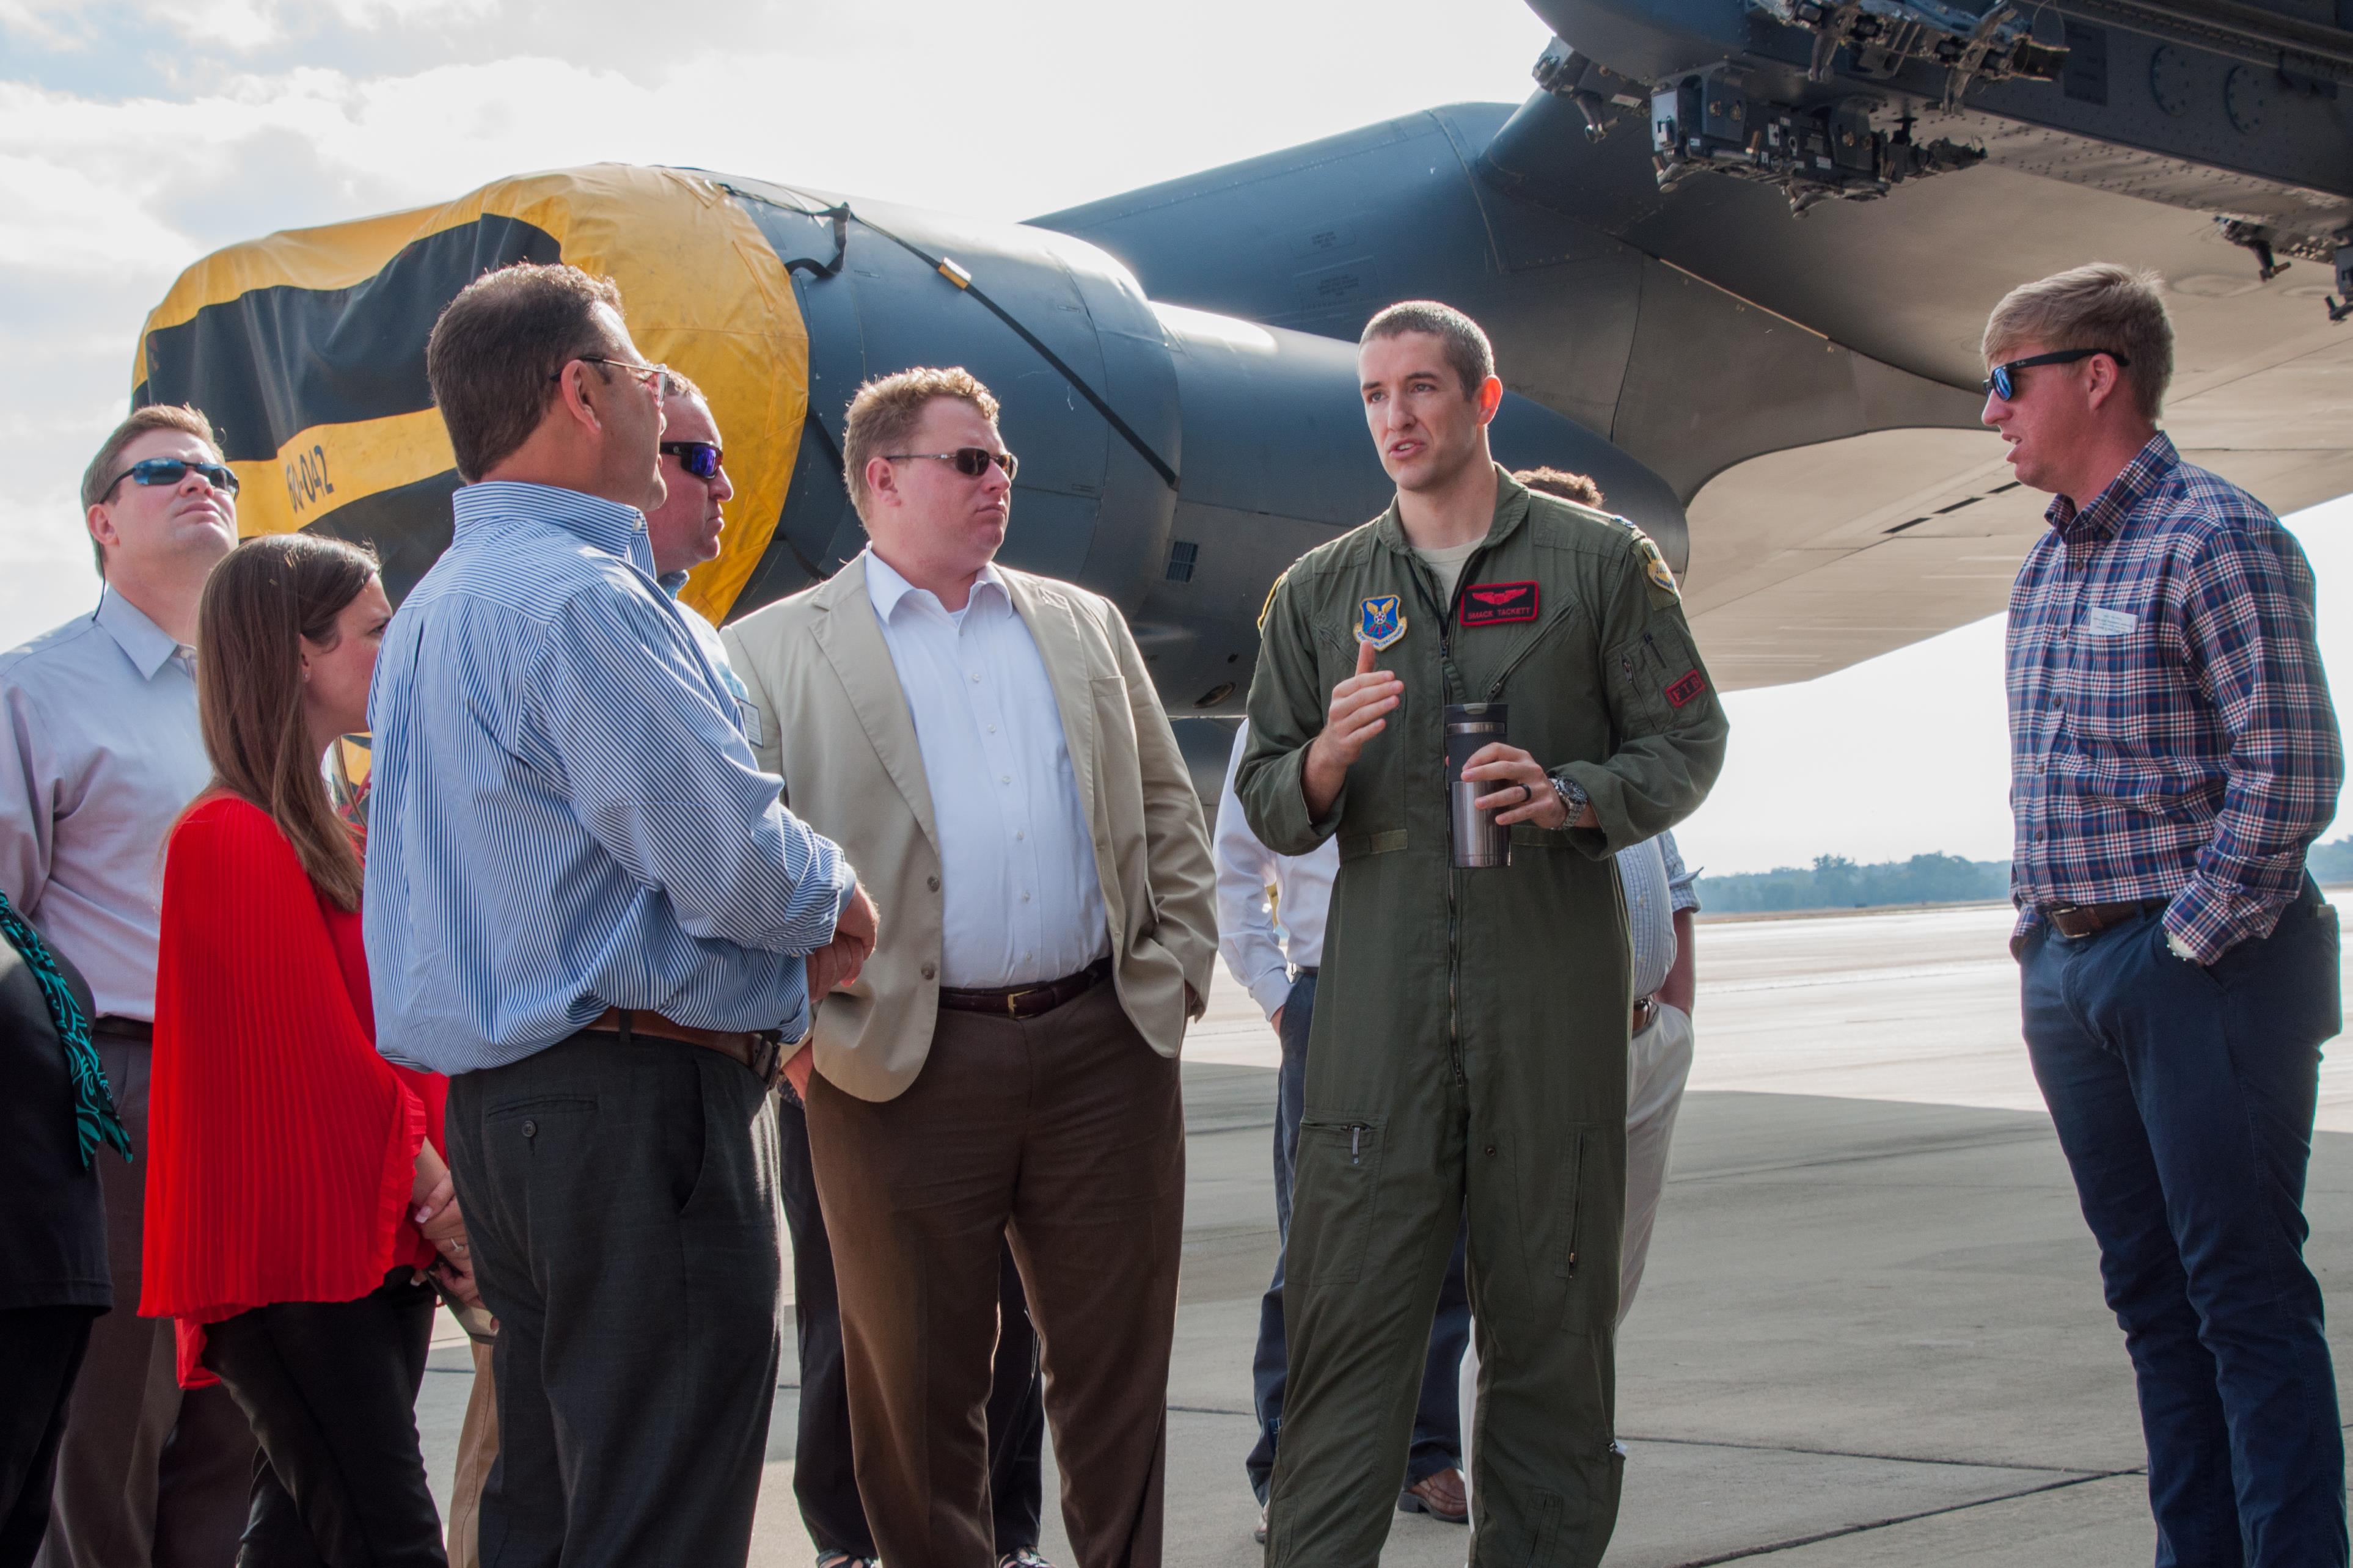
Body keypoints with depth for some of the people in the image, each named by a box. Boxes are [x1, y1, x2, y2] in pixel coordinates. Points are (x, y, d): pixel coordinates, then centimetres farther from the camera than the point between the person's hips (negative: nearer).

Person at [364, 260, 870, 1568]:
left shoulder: (439, 605, 17)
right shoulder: (584, 597, -16)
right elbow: (732, 856, -21)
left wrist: (782, 946, 12)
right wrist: (835, 902, 1)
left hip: (501, 1101, 10)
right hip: (641, 1107, -10)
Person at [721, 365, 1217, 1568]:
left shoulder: (1085, 626, 15)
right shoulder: (774, 653, 2)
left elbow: (1168, 812, 17)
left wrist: (1177, 965, 8)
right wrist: (801, 1025, -8)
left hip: (1106, 1050, 3)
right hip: (906, 1067, -3)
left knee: (1119, 1367, 10)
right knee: (919, 1389, 7)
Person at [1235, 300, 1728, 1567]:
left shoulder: (1599, 563, 7)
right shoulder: (1319, 592, 13)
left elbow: (1686, 742, 6)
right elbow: (1264, 807, 13)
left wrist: (1571, 798, -12)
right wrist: (1326, 760, -10)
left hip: (1556, 996, -1)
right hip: (1379, 998, 1)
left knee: (1551, 1319, 5)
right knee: (1345, 1315, -4)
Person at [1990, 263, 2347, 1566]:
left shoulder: (2216, 539, -11)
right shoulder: (2043, 568, 15)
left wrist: (2190, 938, -15)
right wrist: (2042, 929, 12)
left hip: (2203, 971, -8)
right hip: (2068, 973, 8)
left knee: (2248, 1298, -4)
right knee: (2151, 1298, 12)